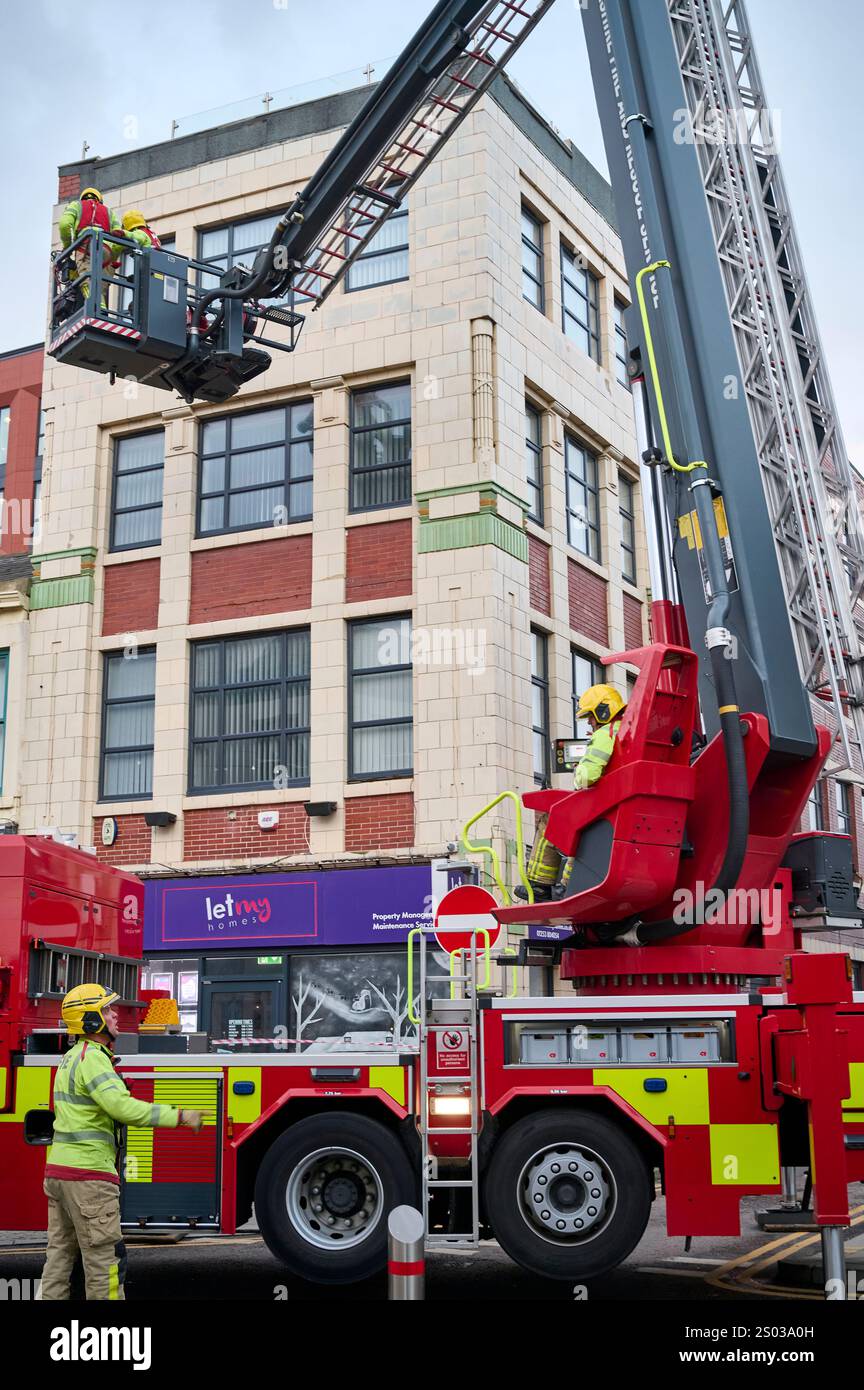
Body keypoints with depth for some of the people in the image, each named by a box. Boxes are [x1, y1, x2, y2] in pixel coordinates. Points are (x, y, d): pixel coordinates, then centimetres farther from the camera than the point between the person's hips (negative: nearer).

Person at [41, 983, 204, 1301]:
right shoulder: (92, 1057, -16)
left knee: (60, 1255, 13)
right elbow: (122, 1107, -28)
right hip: (88, 1174, -10)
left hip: (58, 1168, 10)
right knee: (103, 1261, -4)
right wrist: (179, 1116, -25)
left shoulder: (71, 1057, 16)